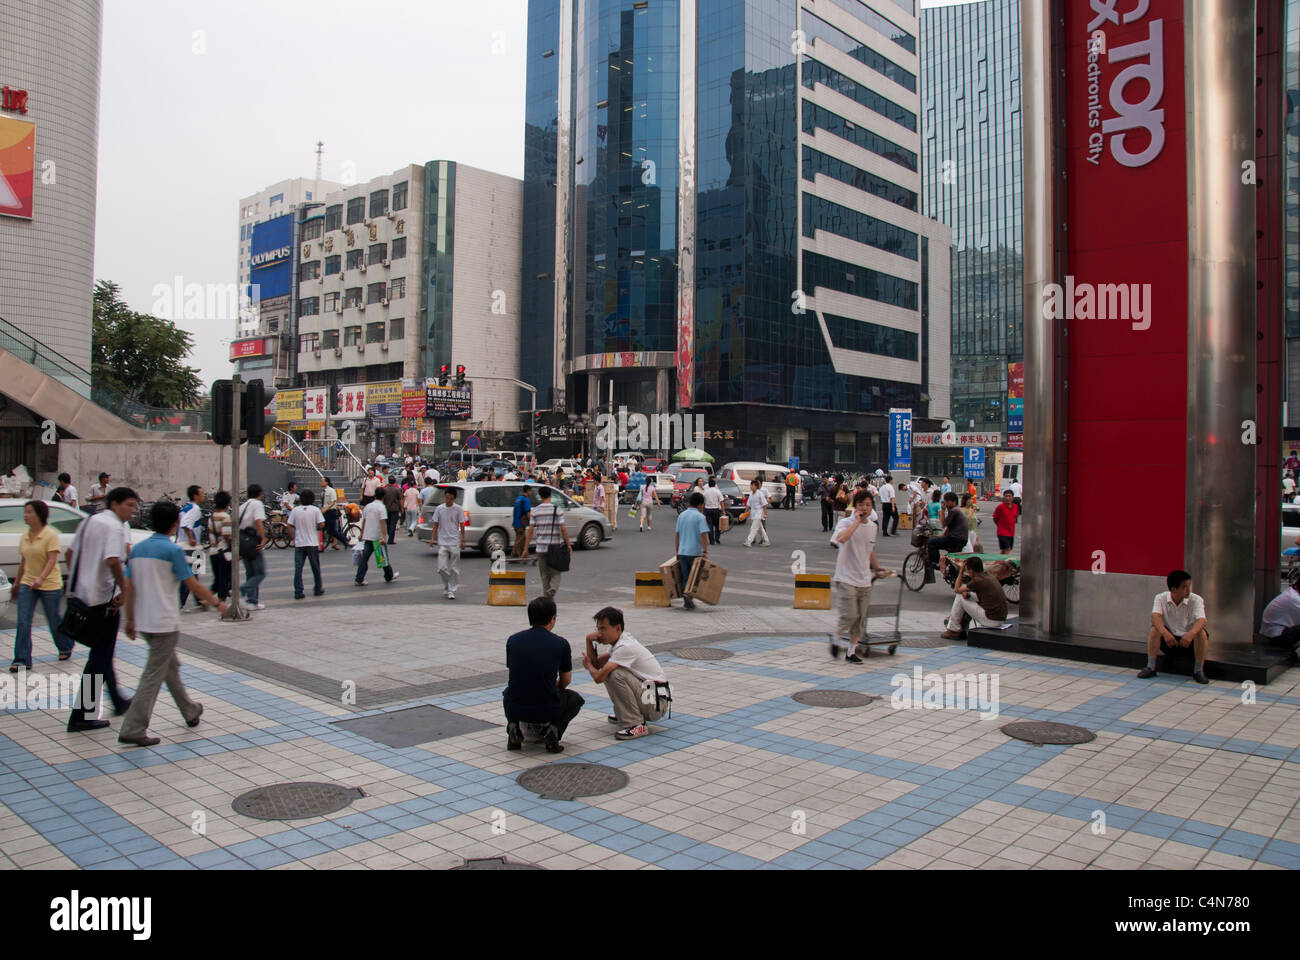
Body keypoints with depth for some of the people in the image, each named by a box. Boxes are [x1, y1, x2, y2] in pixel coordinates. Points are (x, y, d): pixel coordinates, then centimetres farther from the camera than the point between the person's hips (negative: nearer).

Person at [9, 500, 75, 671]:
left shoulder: (51, 535, -12)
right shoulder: (24, 536, 7)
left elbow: (52, 559, -20)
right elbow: (23, 562, 16)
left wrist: (41, 578, -34)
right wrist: (16, 583, 19)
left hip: (49, 585, -5)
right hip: (27, 584, 5)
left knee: (54, 621, 8)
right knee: (23, 622, -5)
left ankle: (65, 647, 33)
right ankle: (22, 660, -3)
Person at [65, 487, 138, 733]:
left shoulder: (88, 522, 13)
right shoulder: (114, 527, -15)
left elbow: (71, 553, 20)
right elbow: (112, 560, -29)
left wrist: (75, 583, 24)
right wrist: (124, 589, -19)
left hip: (81, 594, 10)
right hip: (102, 597, -10)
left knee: (101, 652, 20)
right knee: (100, 657, -1)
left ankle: (118, 701, 32)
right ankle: (81, 717, 1)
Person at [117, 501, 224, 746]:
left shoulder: (138, 548, 8)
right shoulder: (172, 550, -12)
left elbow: (128, 585, 8)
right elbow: (192, 584, -9)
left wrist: (130, 620, 15)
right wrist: (217, 602, 4)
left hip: (144, 622, 8)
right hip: (164, 622, -8)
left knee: (170, 666, 21)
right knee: (154, 675, -4)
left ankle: (190, 712, 35)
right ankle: (133, 730, -5)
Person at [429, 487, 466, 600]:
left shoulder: (458, 509, -1)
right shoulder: (439, 509, 4)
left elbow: (462, 526, 3)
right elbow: (436, 525, 9)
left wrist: (463, 541, -1)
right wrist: (432, 538, 0)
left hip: (455, 543, -1)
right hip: (442, 542, 1)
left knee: (454, 569, 0)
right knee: (442, 568, -3)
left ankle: (451, 591, 9)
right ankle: (447, 587, 20)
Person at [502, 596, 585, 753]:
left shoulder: (513, 640, 2)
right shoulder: (560, 644, -5)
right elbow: (566, 681, 10)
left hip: (515, 710, 2)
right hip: (547, 711, -2)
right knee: (575, 699, 28)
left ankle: (513, 728, 10)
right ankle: (554, 730, 1)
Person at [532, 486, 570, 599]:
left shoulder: (535, 510, 2)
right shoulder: (557, 509, -4)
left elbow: (531, 530, 0)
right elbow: (563, 529, -9)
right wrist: (568, 545, -2)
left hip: (541, 547, 2)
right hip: (555, 547, -2)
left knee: (545, 574, 12)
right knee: (556, 573, 7)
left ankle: (548, 598, 14)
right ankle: (553, 589, -19)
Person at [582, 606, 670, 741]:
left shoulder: (625, 647, -21)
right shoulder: (620, 642, 10)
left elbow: (598, 678, -23)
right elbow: (596, 663, 13)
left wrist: (588, 666, -1)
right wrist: (589, 641, -1)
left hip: (656, 703, -10)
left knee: (615, 674, -27)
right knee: (607, 670, 14)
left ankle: (635, 724, -20)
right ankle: (624, 714, 23)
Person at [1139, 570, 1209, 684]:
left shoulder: (1196, 600, -11)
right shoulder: (1161, 598, -9)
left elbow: (1201, 620, -27)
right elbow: (1155, 617, -25)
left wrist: (1191, 634, -49)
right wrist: (1165, 633, -45)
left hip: (1189, 641, 0)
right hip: (1168, 640, 1)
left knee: (1201, 633, -30)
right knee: (1154, 630, -27)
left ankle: (1198, 671, -15)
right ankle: (1150, 667, -13)